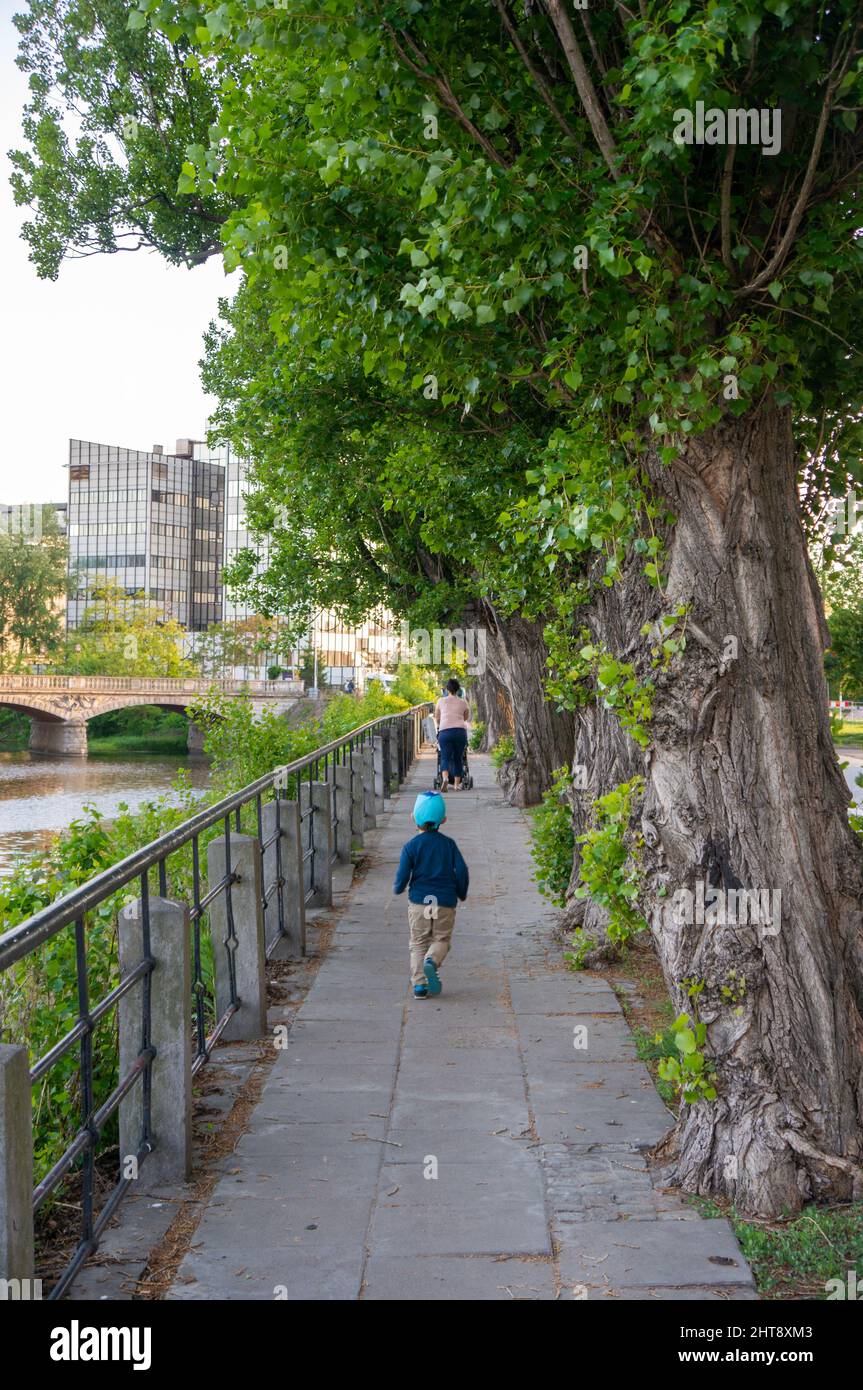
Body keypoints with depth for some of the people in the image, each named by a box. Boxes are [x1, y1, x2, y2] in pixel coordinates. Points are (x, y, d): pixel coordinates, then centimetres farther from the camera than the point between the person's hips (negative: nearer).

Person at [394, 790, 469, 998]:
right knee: (442, 939, 11)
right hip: (445, 901, 1)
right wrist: (461, 894, 14)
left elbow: (403, 875, -7)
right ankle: (432, 961, -22)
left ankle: (419, 983, -3)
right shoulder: (449, 844, 2)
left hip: (418, 901, 0)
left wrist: (397, 888, 15)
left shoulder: (410, 846, -3)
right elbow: (462, 871, -2)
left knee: (418, 942, 9)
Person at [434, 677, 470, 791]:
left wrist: (439, 726, 46)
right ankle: (457, 784, 11)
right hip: (460, 731, 1)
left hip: (444, 731, -1)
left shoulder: (441, 701, 12)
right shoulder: (463, 702, 12)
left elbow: (436, 718, 25)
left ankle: (445, 778, -26)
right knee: (458, 758, 11)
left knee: (445, 757, -1)